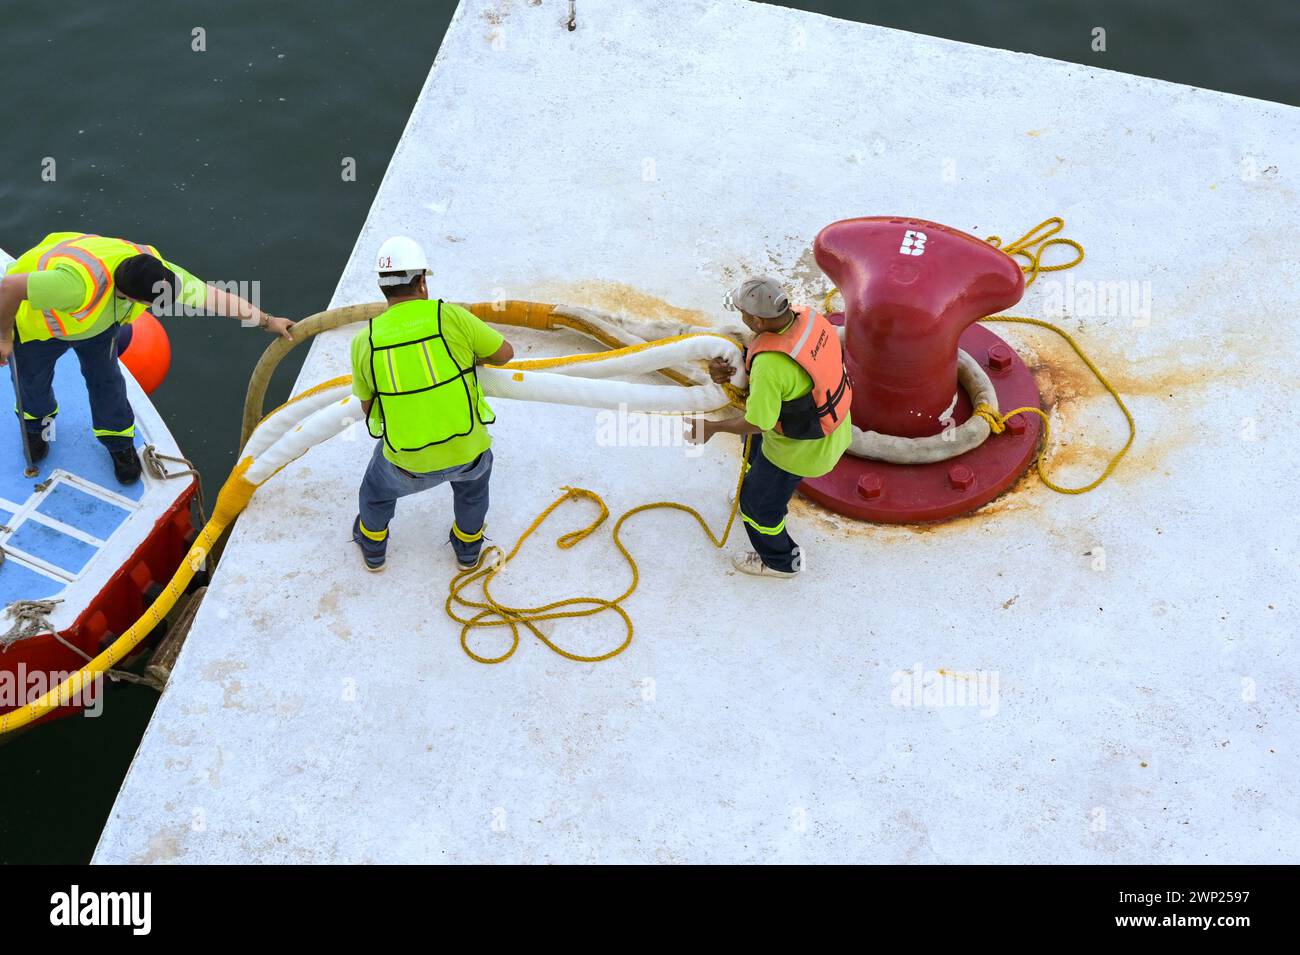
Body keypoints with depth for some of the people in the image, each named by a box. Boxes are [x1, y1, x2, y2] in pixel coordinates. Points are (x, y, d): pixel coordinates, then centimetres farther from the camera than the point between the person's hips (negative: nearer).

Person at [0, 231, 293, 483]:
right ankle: (36, 424, 54)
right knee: (34, 382, 20)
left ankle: (119, 442, 39)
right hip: (37, 318, -3)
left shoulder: (157, 271, -33)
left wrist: (267, 321, -18)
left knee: (105, 379, 12)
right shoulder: (78, 284, -52)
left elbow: (214, 296, -23)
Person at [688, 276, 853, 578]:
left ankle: (780, 561, 44)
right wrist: (729, 368, -14)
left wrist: (712, 427, -12)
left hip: (800, 449, -8)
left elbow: (756, 423, -28)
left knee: (758, 502, 19)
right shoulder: (807, 317, -17)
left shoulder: (770, 366, -41)